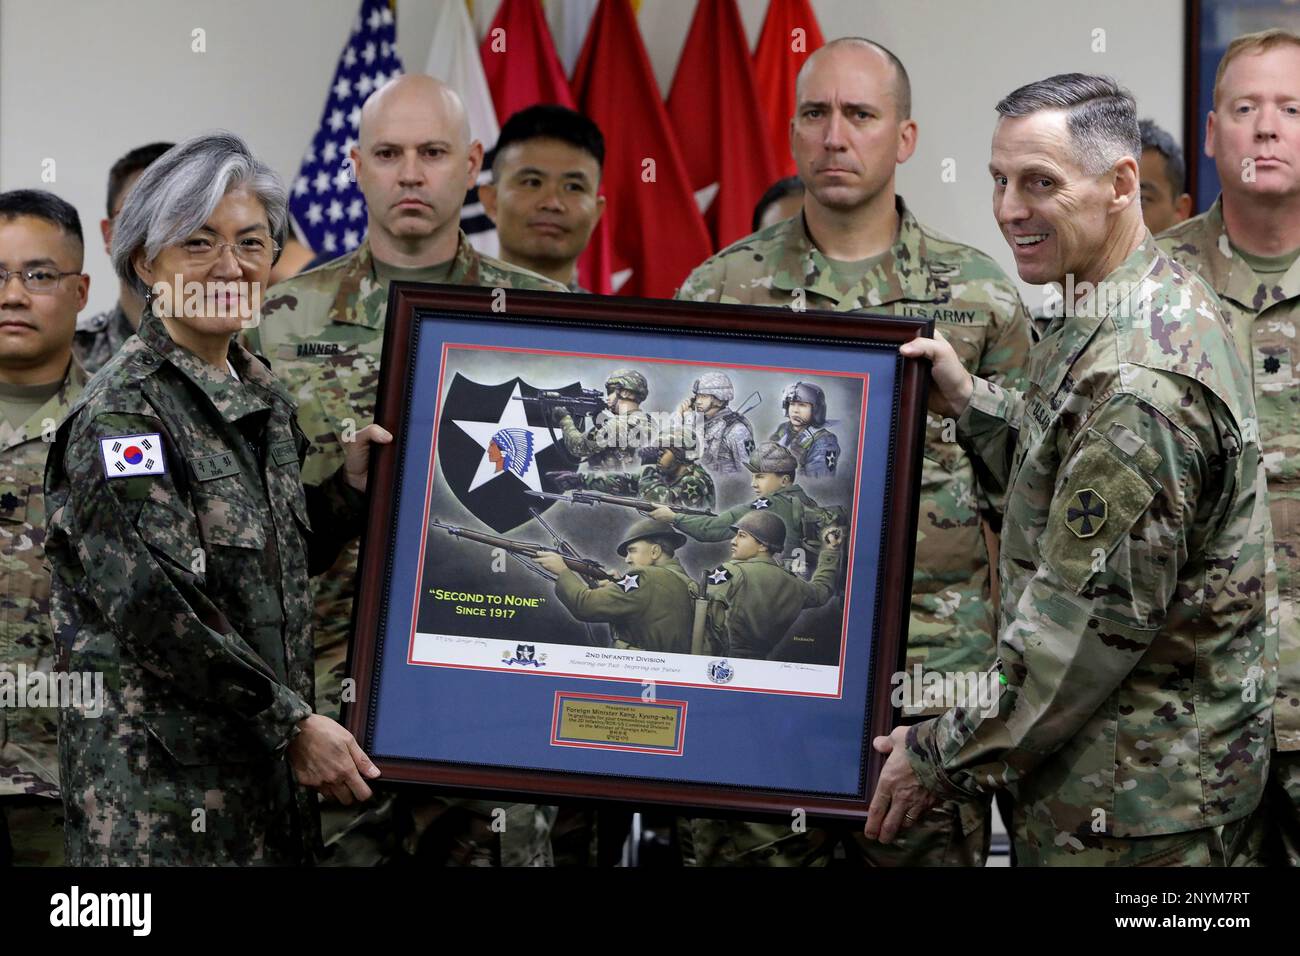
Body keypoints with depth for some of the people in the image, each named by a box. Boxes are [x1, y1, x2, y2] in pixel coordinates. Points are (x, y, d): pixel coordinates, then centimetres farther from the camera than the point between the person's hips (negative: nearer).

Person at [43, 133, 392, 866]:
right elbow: (152, 607, -20)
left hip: (268, 769, 8)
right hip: (161, 775, -8)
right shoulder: (124, 410, -13)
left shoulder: (264, 397, 12)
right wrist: (293, 723, -18)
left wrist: (353, 488, 4)